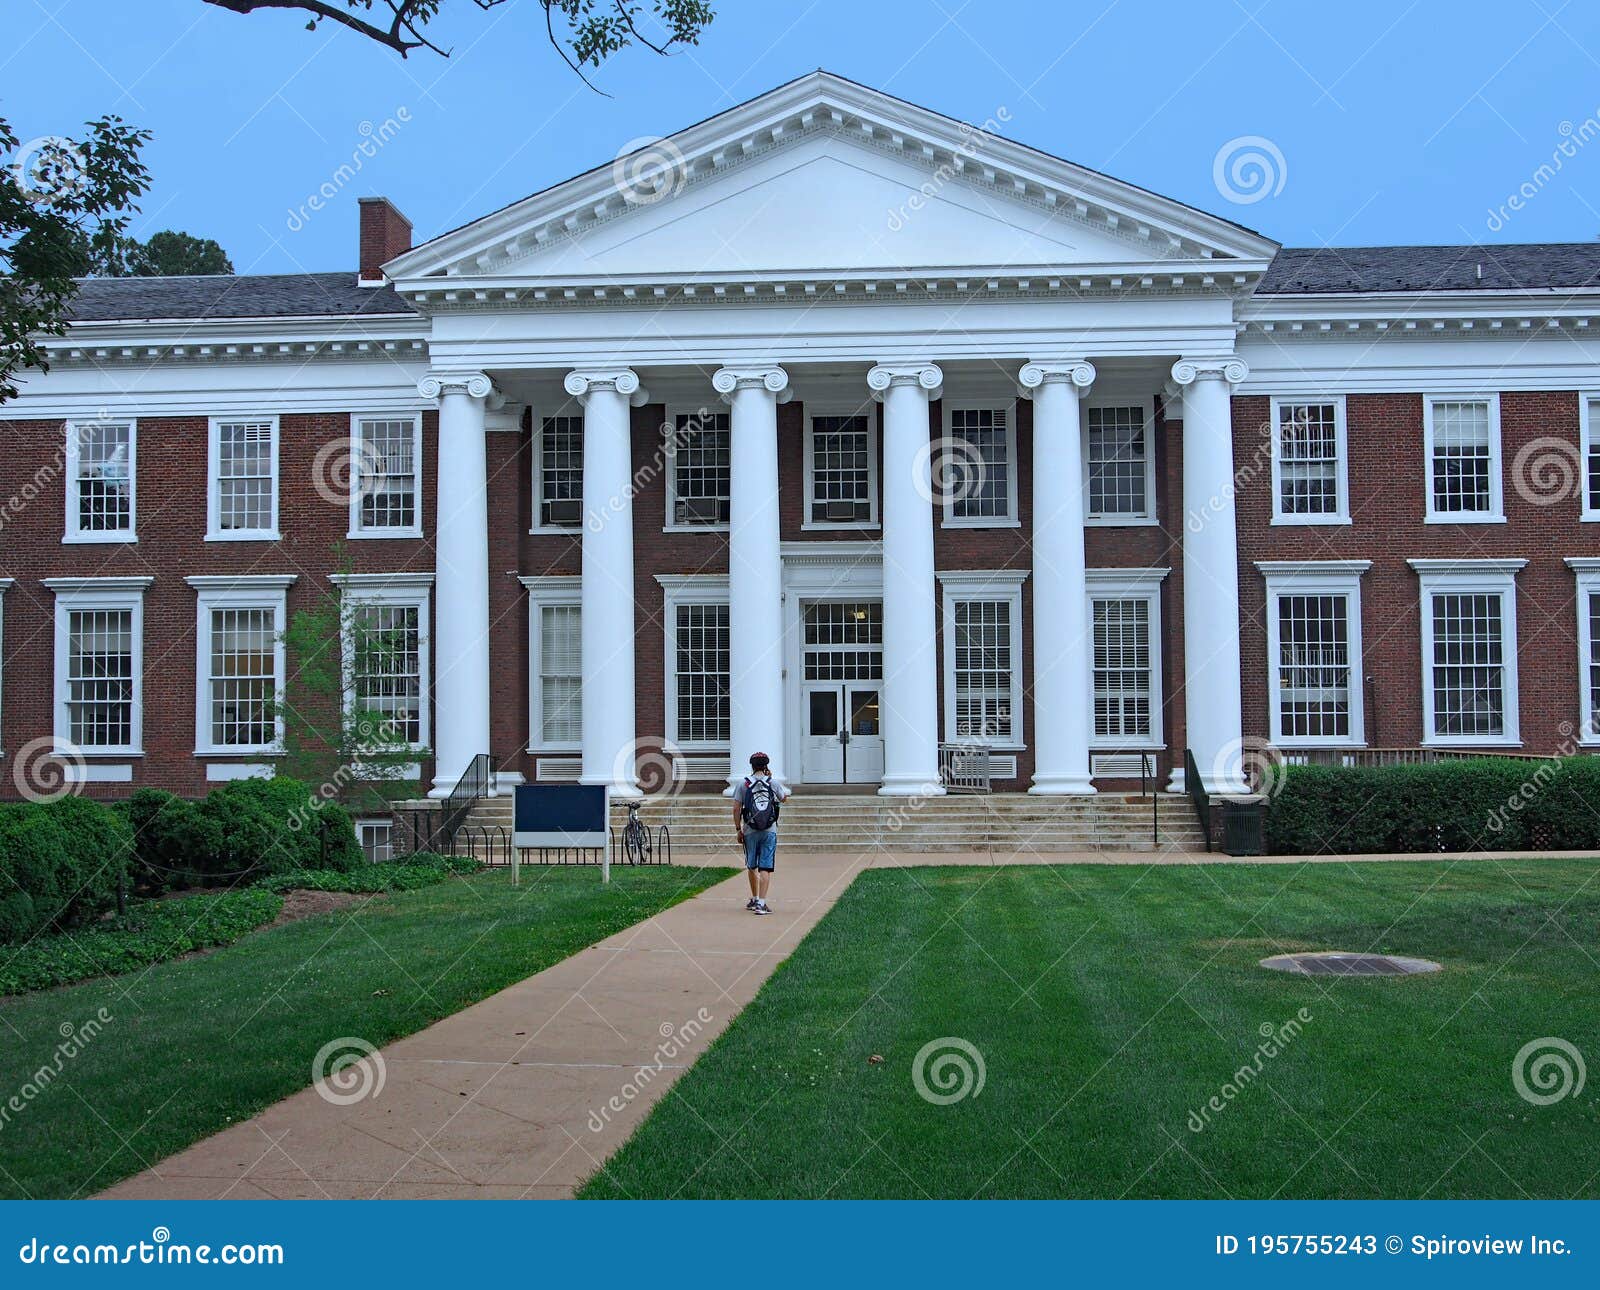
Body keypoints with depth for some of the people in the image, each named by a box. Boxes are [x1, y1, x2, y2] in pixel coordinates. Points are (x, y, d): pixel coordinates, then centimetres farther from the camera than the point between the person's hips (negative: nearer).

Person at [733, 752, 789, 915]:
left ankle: (754, 899, 28)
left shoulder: (743, 785, -1)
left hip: (750, 831, 1)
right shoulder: (773, 783, 1)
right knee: (765, 868, -3)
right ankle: (761, 903, -12)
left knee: (752, 866, 16)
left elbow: (736, 809, -2)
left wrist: (738, 830, 7)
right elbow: (784, 798, 20)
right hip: (769, 831, -1)